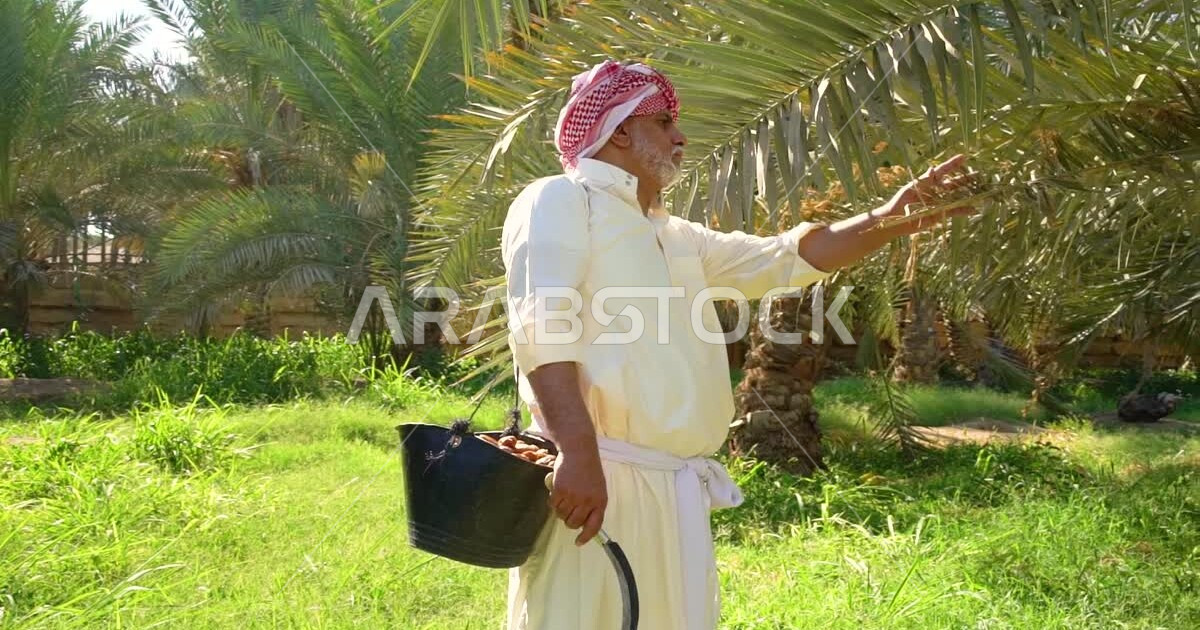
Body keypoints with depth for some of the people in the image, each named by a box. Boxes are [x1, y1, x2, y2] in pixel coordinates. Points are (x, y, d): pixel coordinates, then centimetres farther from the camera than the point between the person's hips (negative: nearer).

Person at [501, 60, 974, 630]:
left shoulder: (675, 236, 24)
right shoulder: (559, 202, -3)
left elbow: (783, 258, 22)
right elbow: (540, 327, -17)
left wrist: (893, 218, 13)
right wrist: (578, 452, -27)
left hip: (672, 492, 9)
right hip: (593, 478, -8)